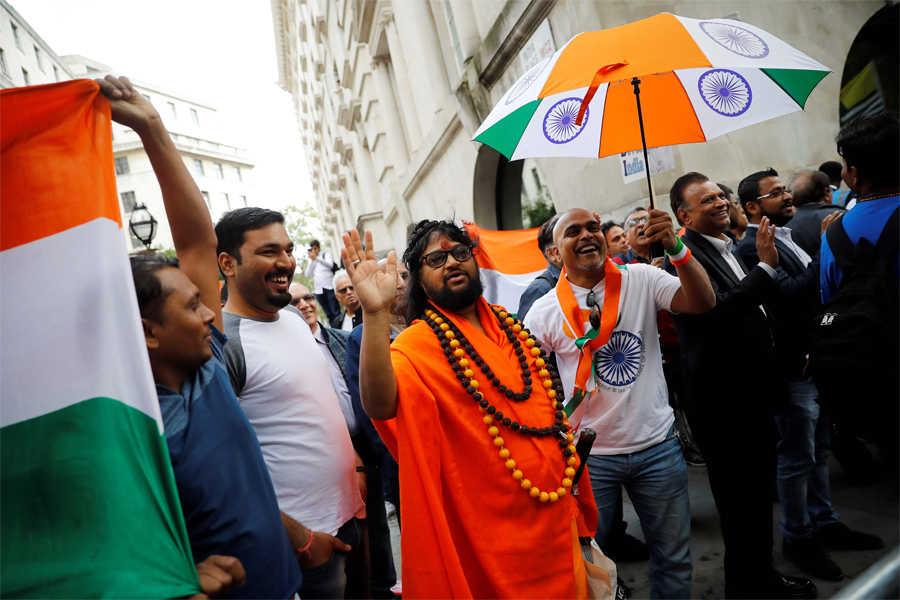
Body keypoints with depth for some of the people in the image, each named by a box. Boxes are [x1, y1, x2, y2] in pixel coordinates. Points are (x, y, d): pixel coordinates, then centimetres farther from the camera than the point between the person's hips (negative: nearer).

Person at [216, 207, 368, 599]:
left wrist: (355, 464, 12)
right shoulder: (223, 342, -19)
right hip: (309, 536, -8)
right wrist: (297, 538, -16)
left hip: (350, 511, 8)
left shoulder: (294, 316, 6)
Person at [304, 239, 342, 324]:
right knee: (328, 314, 4)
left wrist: (316, 258, -23)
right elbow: (308, 275, 7)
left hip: (329, 287, -4)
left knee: (336, 312, -9)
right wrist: (312, 260, -1)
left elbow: (330, 265, -12)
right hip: (319, 290, 4)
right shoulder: (310, 261, 19)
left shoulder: (326, 255, 9)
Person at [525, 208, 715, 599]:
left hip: (658, 446, 2)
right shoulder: (545, 311, -7)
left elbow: (702, 303, -16)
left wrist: (676, 248, -30)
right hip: (589, 454, -1)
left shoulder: (641, 279, -3)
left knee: (673, 558, 18)